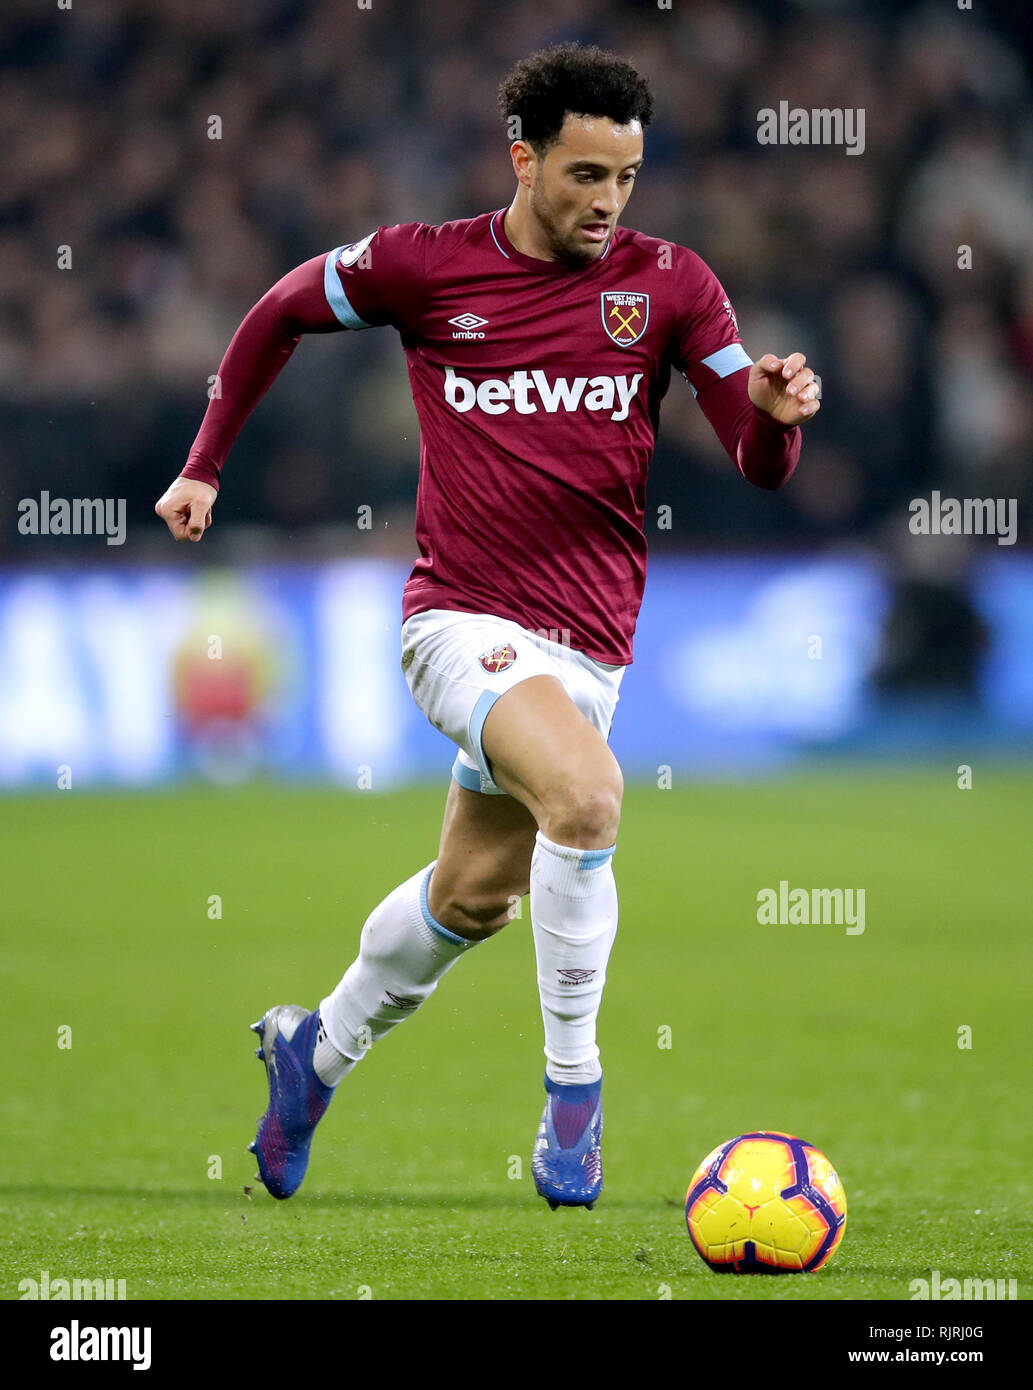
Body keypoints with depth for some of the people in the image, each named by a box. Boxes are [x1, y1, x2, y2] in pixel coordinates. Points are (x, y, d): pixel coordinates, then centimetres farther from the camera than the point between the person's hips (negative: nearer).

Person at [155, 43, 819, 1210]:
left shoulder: (669, 285, 1)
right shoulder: (424, 266, -3)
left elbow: (759, 464, -1)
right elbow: (280, 314, 15)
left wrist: (775, 411, -24)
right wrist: (205, 466, 15)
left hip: (588, 640, 4)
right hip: (463, 620, -4)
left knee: (472, 896, 15)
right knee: (587, 794, -30)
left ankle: (316, 1050, 42)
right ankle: (572, 1097, -20)